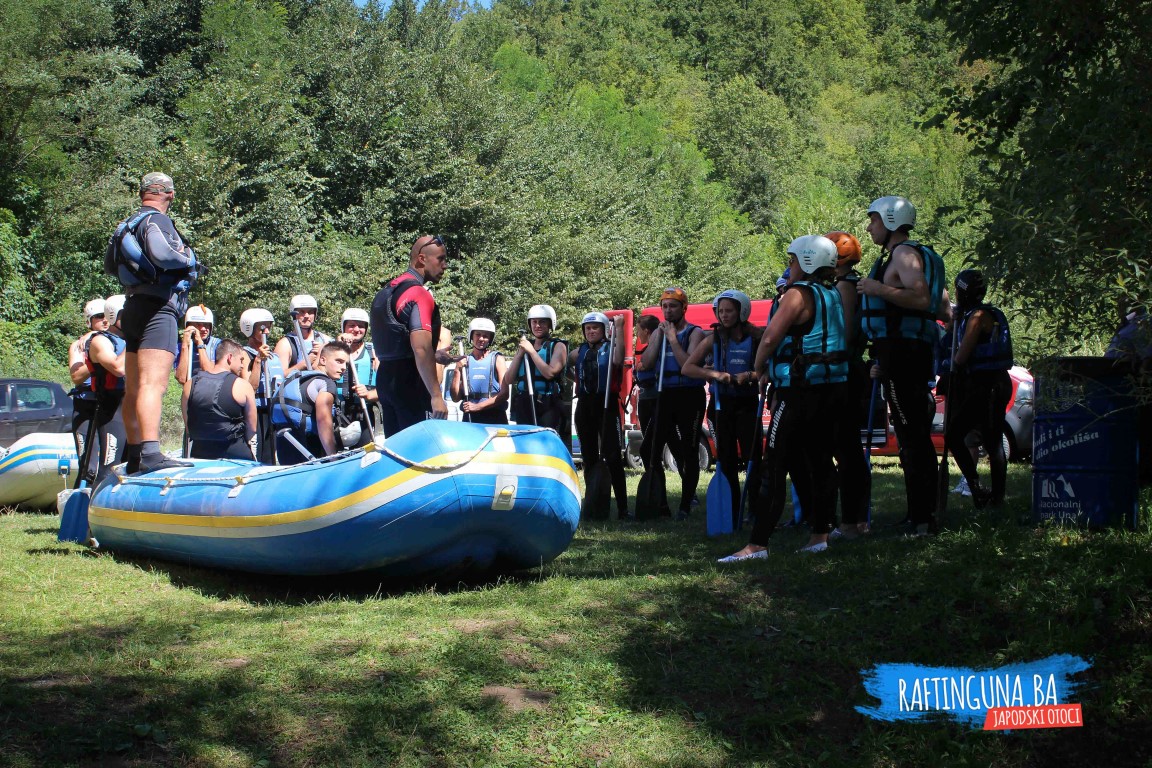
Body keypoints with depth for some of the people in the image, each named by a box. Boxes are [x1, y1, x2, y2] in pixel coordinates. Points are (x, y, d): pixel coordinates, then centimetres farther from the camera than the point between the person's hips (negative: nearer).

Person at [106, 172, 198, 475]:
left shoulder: (127, 224, 20)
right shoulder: (157, 220, -8)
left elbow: (110, 264, 30)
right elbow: (162, 254, -27)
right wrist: (188, 258, -9)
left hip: (134, 308, 10)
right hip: (157, 308, -10)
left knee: (134, 388, 12)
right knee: (153, 384, -20)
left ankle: (134, 456, 19)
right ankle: (150, 453, -30)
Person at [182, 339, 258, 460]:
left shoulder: (190, 385, 5)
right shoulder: (242, 386, -5)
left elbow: (188, 427, 11)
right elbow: (252, 429, 0)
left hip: (199, 454, 4)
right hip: (235, 454, -4)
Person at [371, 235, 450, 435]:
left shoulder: (388, 290, 16)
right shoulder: (418, 294, -14)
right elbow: (421, 349, -24)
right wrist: (436, 396, -24)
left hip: (385, 377, 9)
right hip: (410, 382, -9)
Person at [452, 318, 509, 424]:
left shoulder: (497, 359, 4)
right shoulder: (464, 361, 9)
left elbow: (504, 394, -5)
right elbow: (456, 398, 6)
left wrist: (478, 406, -14)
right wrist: (457, 370, -4)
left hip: (495, 417, -2)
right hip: (470, 417, 2)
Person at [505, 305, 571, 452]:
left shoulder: (558, 346, 4)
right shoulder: (524, 346, 19)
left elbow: (550, 372, -14)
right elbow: (509, 379, 11)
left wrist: (531, 351, -8)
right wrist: (520, 353, 2)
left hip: (549, 406, -5)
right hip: (524, 405, 5)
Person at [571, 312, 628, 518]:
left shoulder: (610, 348, 1)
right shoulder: (580, 352, 15)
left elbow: (618, 360, -21)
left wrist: (618, 330, -23)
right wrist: (577, 381, 11)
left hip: (607, 404, -5)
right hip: (585, 405, 5)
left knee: (612, 456, -12)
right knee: (589, 458, 9)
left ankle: (622, 507, -13)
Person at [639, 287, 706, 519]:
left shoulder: (695, 333, -5)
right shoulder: (658, 332, 11)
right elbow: (647, 363, -1)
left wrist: (673, 339, -16)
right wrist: (659, 337, -7)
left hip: (690, 396, -5)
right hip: (665, 395, 6)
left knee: (688, 452, -2)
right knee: (648, 449, 2)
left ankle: (685, 506, 4)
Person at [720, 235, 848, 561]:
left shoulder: (798, 294, -10)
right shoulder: (836, 295, 14)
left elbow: (769, 338, -15)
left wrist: (758, 368, 3)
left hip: (800, 389, -8)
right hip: (833, 386, 8)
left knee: (775, 466, -8)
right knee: (818, 461, 12)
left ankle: (757, 543, -11)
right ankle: (820, 534, 14)